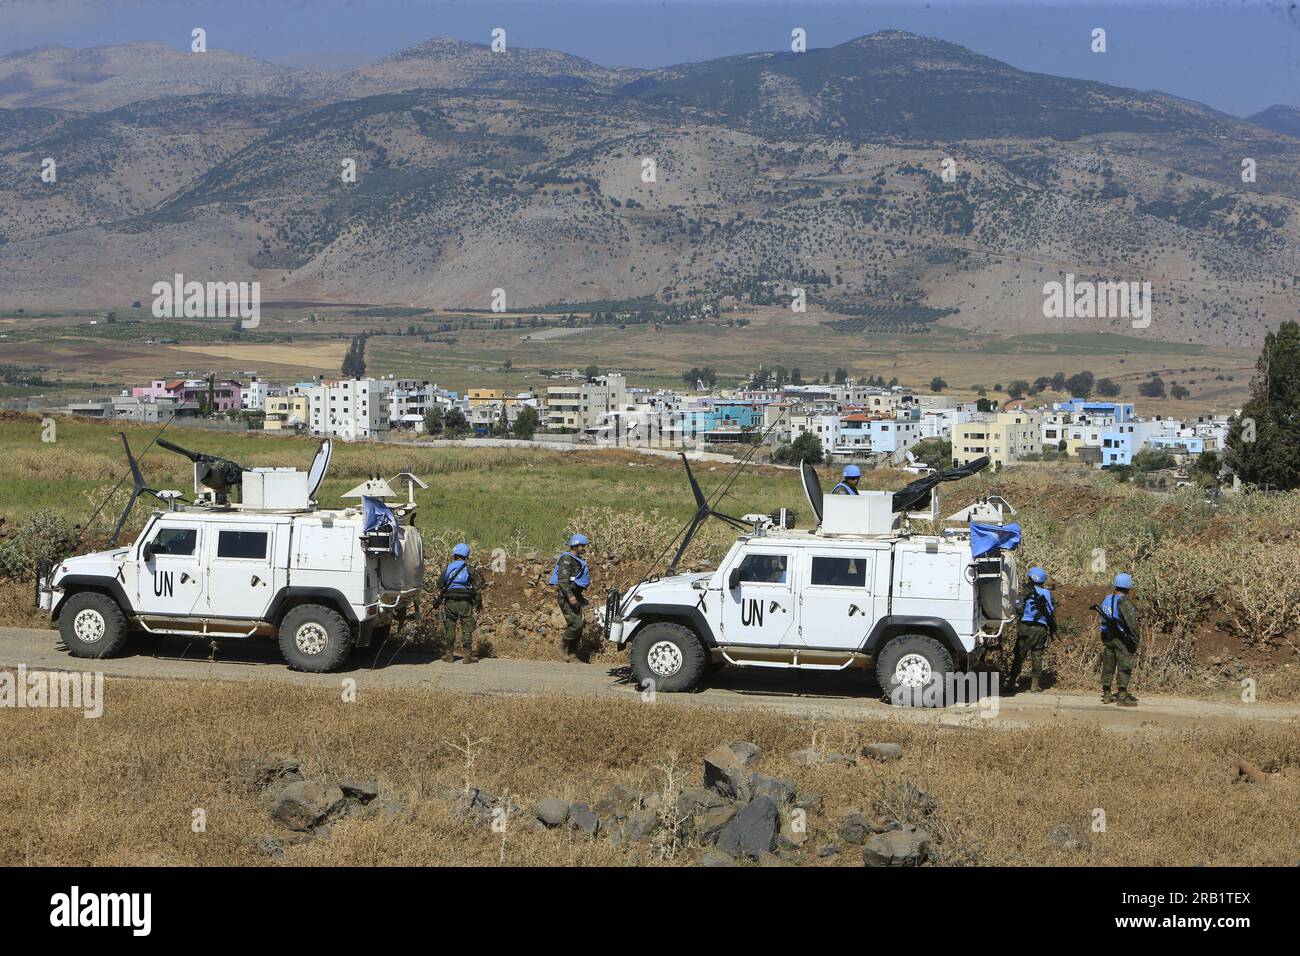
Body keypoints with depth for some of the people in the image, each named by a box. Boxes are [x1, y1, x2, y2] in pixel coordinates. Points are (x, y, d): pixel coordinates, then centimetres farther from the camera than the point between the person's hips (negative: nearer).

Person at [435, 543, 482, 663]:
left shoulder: (447, 568, 5)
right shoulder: (470, 569, -2)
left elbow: (440, 586, 9)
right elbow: (477, 587, -2)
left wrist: (438, 600, 19)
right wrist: (479, 602, 7)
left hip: (450, 602, 2)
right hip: (465, 603, -2)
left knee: (449, 628, 9)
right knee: (467, 628, 1)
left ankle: (449, 654, 11)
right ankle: (468, 655, -2)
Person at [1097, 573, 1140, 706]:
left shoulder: (1106, 599, 7)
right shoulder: (1124, 603, -16)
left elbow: (1103, 620, 10)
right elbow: (1132, 624, -18)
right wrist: (1134, 642, -10)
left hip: (1107, 637, 8)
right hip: (1121, 639, -8)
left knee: (1108, 667, 13)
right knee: (1124, 668, -3)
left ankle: (1107, 695, 19)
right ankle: (1122, 697, -5)